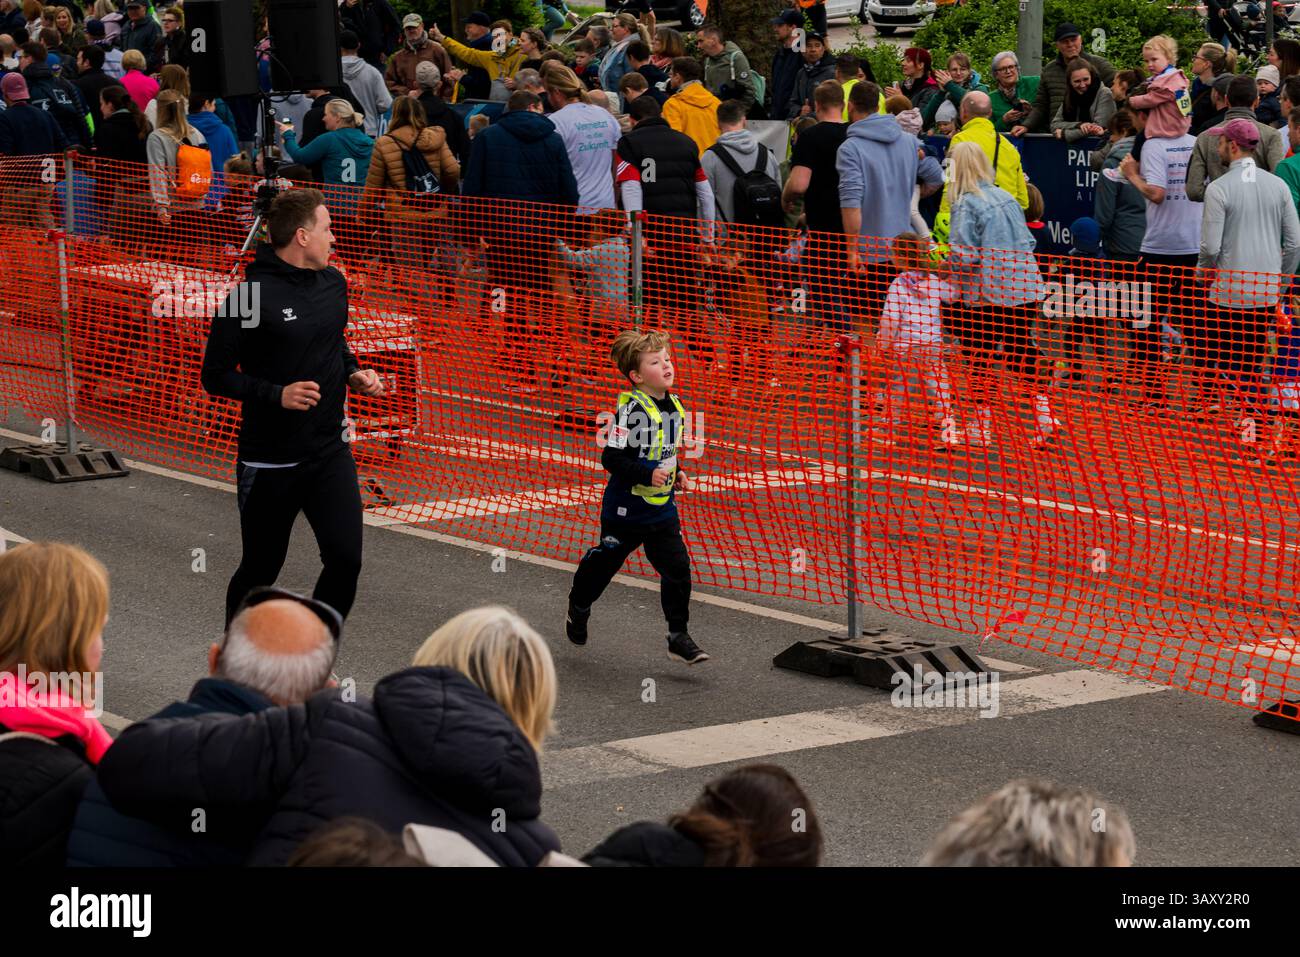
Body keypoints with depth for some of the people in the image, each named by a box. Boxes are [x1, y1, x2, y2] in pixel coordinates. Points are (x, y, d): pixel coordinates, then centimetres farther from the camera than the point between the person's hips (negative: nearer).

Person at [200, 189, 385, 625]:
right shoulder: (251, 297, -16)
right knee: (260, 571, 8)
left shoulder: (333, 283, 6)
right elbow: (216, 376, -12)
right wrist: (277, 395, -23)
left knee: (345, 560, -8)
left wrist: (354, 373, 5)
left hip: (331, 453, 5)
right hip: (269, 462, -5)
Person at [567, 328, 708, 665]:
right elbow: (611, 458, -24)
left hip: (663, 509, 6)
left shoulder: (675, 405, 3)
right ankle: (578, 610, 41)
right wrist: (648, 475, -30)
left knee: (677, 568, -3)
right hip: (625, 510, -6)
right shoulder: (631, 409, -22)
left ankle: (678, 637, 5)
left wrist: (676, 473, 6)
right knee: (604, 563, 13)